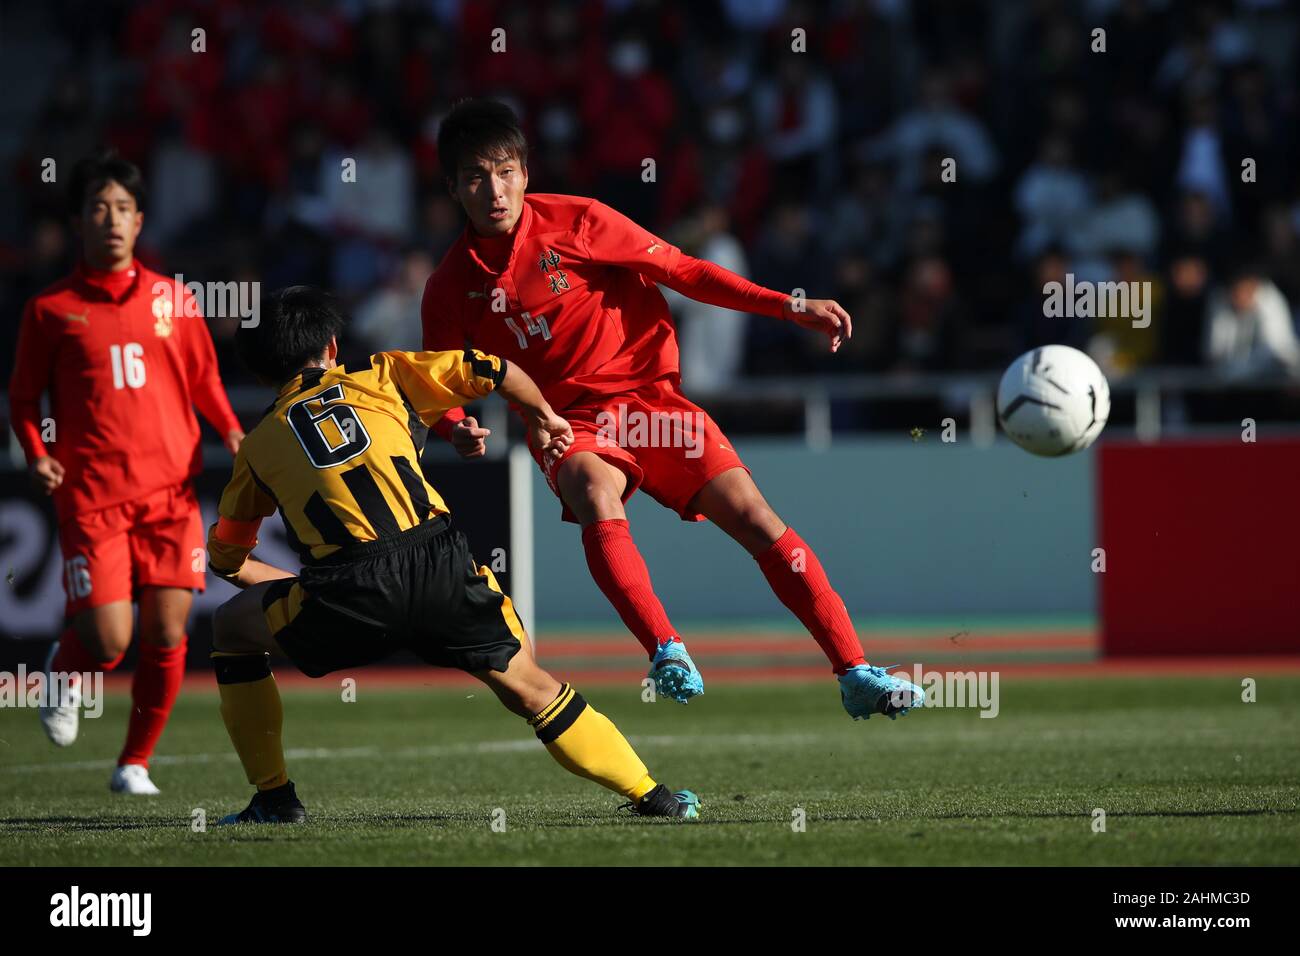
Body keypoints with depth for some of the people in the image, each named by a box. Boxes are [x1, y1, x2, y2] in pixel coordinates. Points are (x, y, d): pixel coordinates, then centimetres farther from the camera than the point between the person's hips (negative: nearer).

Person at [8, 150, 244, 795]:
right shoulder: (51, 310, 5)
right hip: (90, 496, -2)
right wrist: (36, 454, -8)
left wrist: (230, 431, 4)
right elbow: (23, 397, 10)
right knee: (107, 640, -11)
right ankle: (64, 670, 26)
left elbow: (203, 378, 21)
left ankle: (135, 762, 14)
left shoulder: (172, 299, 12)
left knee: (166, 636, -5)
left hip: (170, 492, 2)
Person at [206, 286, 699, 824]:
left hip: (348, 596, -1)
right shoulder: (380, 376, 23)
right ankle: (651, 797, 16)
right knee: (528, 687, 19)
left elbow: (224, 557, 32)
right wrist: (543, 418, 37)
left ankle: (274, 799, 21)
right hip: (440, 567, 1)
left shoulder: (258, 443, 24)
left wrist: (286, 582, 49)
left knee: (231, 630, 25)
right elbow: (493, 371, 17)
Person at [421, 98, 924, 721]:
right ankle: (666, 653, -43)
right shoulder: (451, 288, -1)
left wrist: (789, 308, -7)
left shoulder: (576, 221, -5)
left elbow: (681, 271, -1)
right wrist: (458, 430, -17)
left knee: (754, 519, -15)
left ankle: (856, 675, -12)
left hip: (649, 396, 0)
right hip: (570, 423, 0)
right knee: (597, 504, -36)